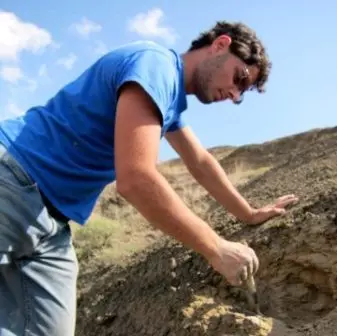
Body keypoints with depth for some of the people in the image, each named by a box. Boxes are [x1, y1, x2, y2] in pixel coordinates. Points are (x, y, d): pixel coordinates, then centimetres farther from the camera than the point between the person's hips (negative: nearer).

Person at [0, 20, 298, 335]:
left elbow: (201, 163, 29)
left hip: (49, 215, 10)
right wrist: (217, 250, -18)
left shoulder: (172, 93, 16)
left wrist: (250, 215, 34)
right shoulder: (155, 63, -16)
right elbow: (136, 179, -27)